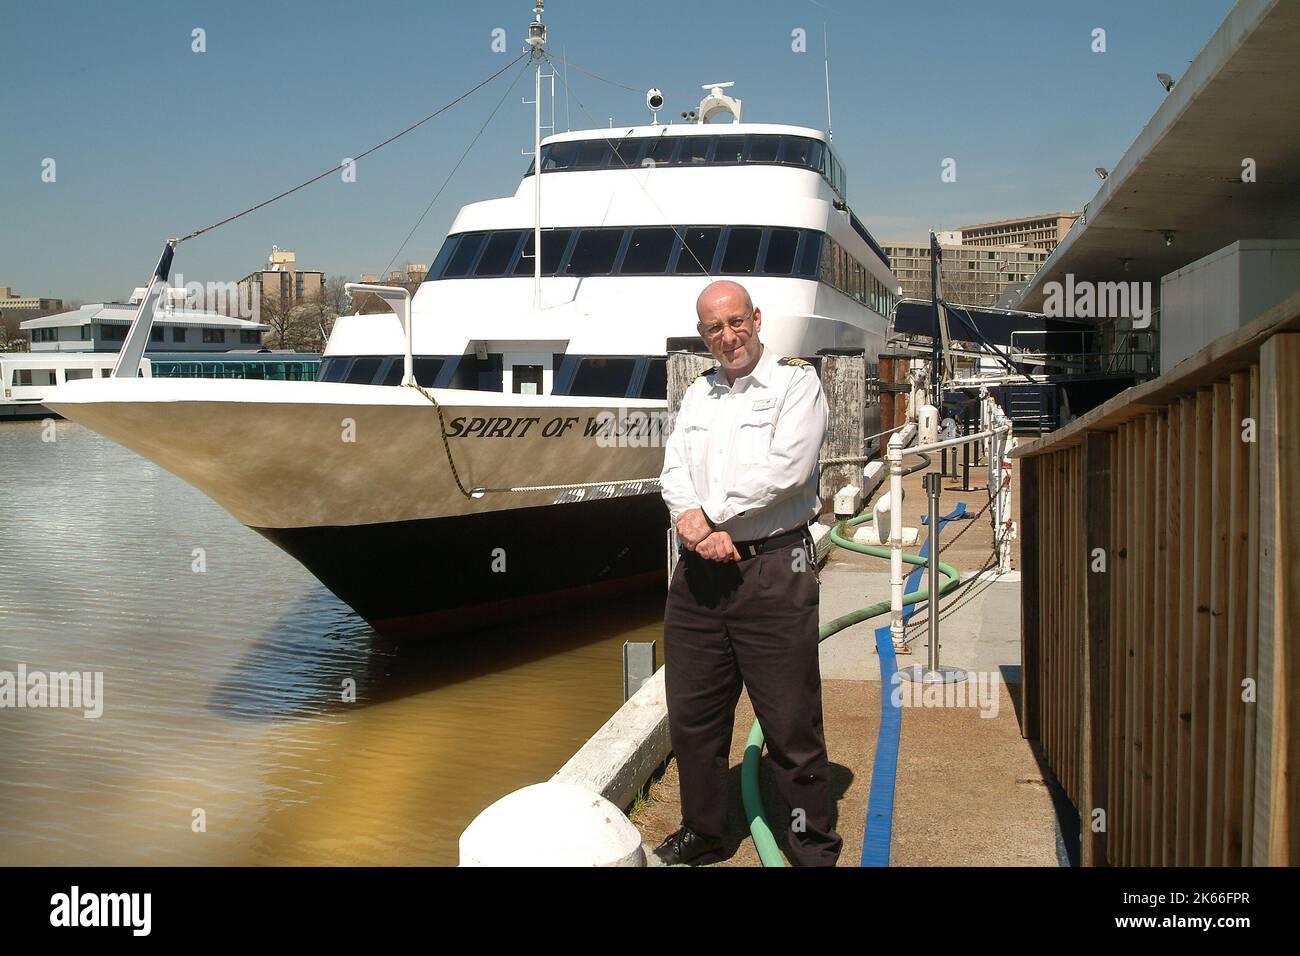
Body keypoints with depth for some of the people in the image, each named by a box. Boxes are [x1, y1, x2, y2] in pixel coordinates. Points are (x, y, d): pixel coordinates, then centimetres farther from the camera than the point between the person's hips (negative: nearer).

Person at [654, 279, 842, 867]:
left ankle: (815, 847, 15)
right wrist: (696, 530, -12)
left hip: (773, 569, -5)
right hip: (699, 574, 6)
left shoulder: (795, 383, 0)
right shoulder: (697, 394, 17)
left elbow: (787, 468, -14)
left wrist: (706, 514, -10)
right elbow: (674, 471, 8)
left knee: (791, 723, 0)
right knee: (692, 717, 12)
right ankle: (702, 832, 29)